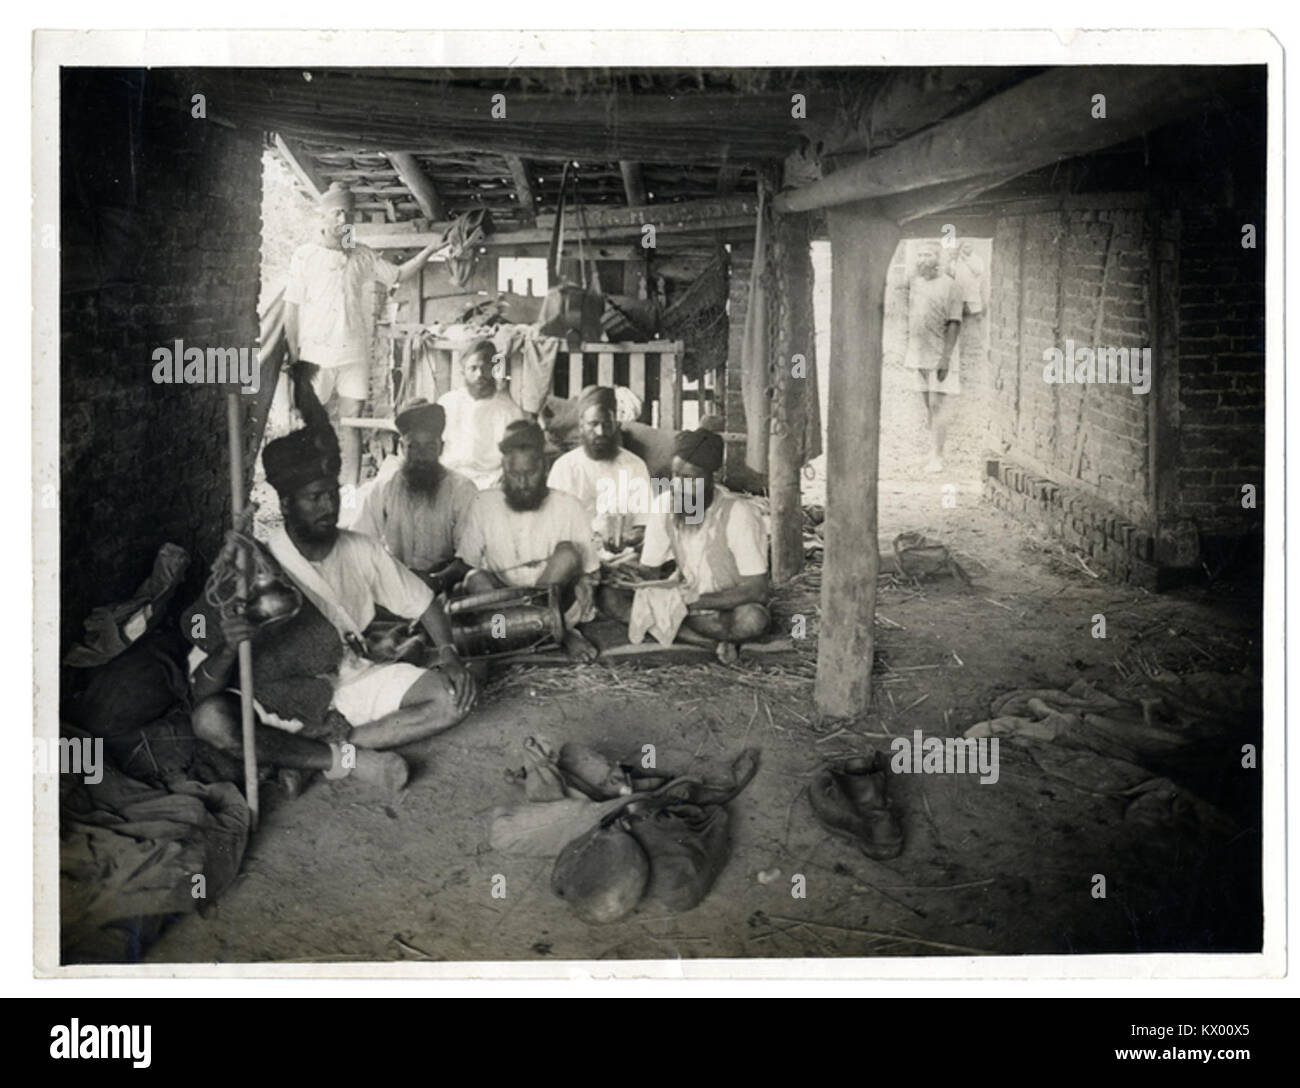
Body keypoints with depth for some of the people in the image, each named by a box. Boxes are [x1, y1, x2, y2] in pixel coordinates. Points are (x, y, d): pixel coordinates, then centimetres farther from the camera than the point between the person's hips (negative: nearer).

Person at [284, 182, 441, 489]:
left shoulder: (362, 256, 7)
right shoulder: (305, 255, -2)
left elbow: (399, 275, 17)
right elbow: (291, 307, -2)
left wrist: (429, 250, 3)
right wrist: (293, 356, -7)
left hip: (353, 355, 3)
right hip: (315, 356, -3)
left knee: (352, 423, 3)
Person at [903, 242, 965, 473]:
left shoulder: (949, 286, -8)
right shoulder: (914, 283, 11)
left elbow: (954, 324, -12)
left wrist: (945, 357, -18)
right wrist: (908, 350, 15)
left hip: (939, 356, -6)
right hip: (918, 354, 6)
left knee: (938, 406, -7)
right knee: (928, 405, 10)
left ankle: (936, 457, -6)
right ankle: (935, 452, 18)